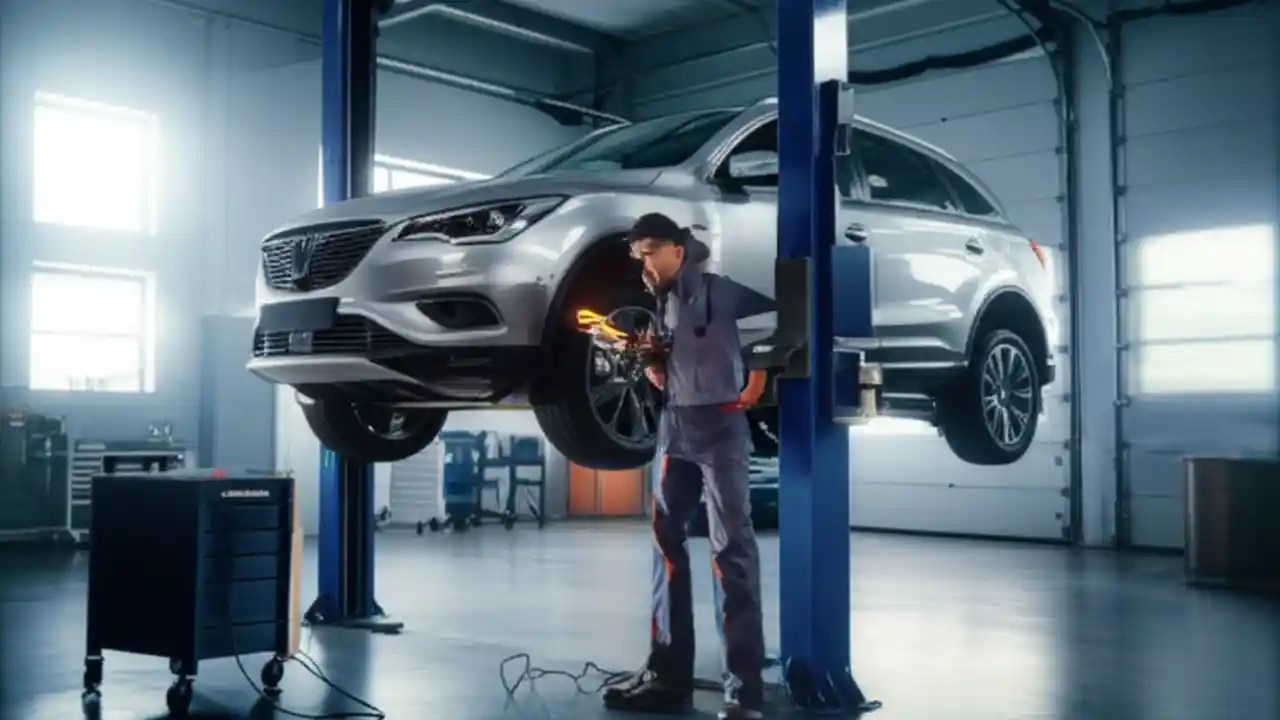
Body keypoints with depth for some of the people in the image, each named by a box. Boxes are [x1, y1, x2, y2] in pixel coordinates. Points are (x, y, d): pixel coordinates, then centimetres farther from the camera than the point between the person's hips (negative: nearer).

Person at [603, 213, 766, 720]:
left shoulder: (716, 288, -4)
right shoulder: (662, 301, 16)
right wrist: (650, 358, -1)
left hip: (719, 422, -8)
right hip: (674, 423, 8)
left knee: (731, 544, -9)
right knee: (666, 538, 7)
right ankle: (668, 674, 14)